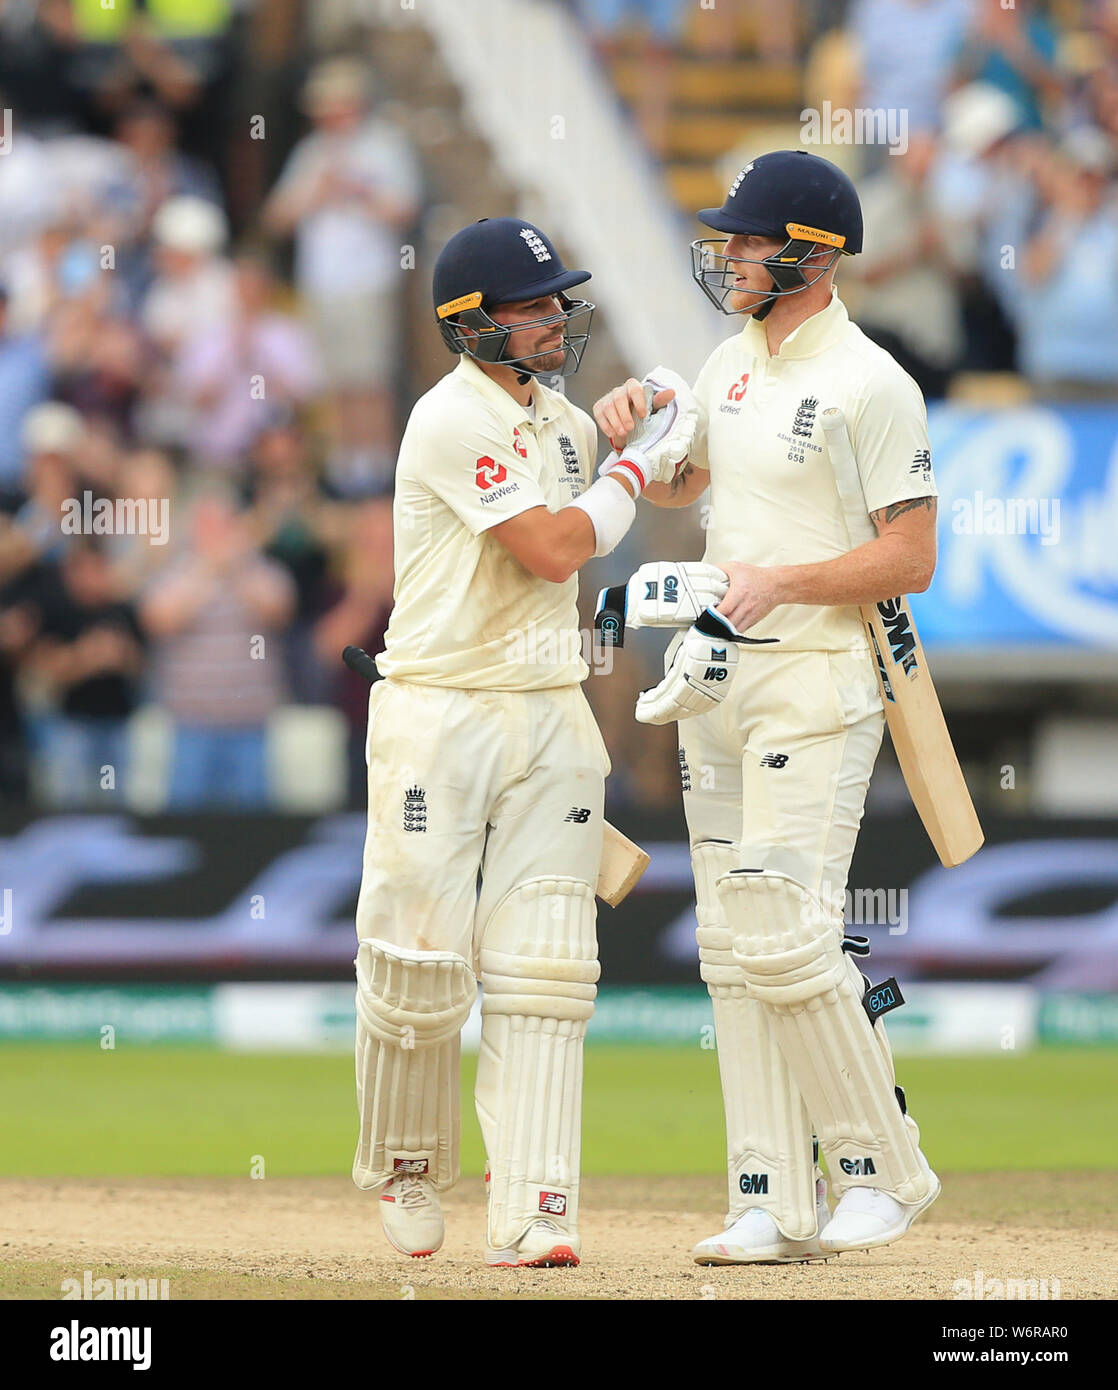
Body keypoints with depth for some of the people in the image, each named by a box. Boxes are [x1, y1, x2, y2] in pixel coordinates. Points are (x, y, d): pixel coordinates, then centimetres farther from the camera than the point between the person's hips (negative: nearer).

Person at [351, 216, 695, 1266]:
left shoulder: (564, 426, 13)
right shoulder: (453, 421, -13)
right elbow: (550, 549, -18)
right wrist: (638, 463, -6)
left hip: (550, 714, 6)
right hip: (439, 715, -6)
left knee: (539, 971, -3)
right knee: (420, 964, -3)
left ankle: (533, 1214, -7)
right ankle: (406, 1174, 21)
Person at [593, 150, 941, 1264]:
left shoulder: (871, 384, -12)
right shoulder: (732, 364, 13)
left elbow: (911, 556, -14)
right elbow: (680, 485, 29)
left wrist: (784, 580, -23)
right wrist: (634, 431, 9)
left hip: (815, 681, -8)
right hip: (718, 675, 8)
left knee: (789, 946, -14)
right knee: (732, 951, 5)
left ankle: (885, 1166, 2)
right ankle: (777, 1204, 7)